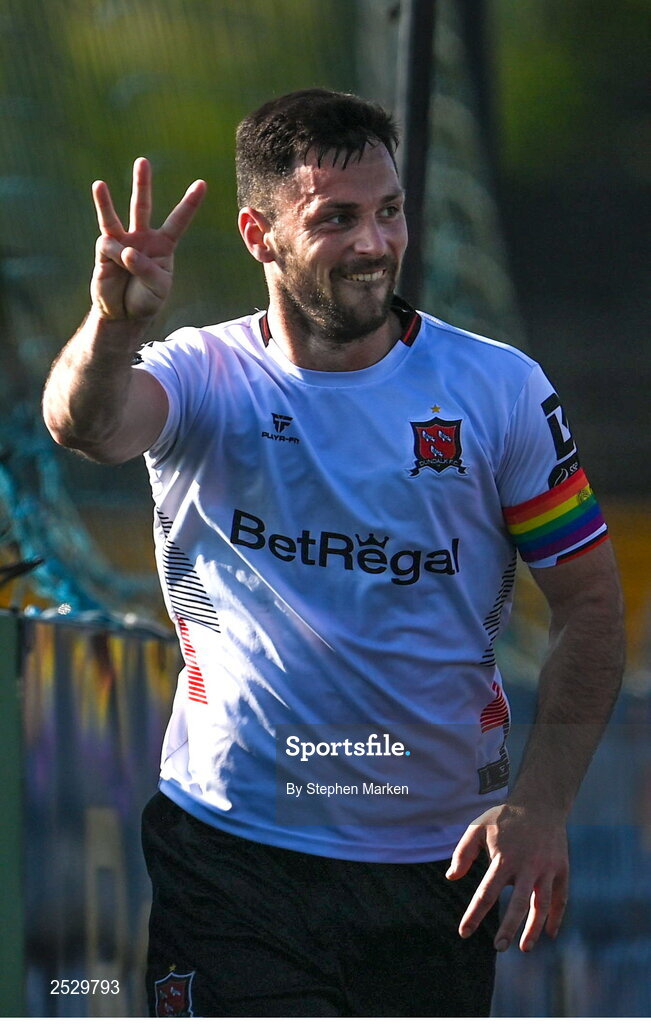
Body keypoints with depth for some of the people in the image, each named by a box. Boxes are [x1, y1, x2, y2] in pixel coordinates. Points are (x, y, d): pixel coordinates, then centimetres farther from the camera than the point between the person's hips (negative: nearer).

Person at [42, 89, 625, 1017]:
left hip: (441, 864, 2)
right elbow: (87, 425, -25)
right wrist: (114, 325, -48)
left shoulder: (501, 388, 0)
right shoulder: (202, 377, -3)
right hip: (233, 859, -1)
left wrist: (541, 805, -9)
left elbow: (589, 602, 3)